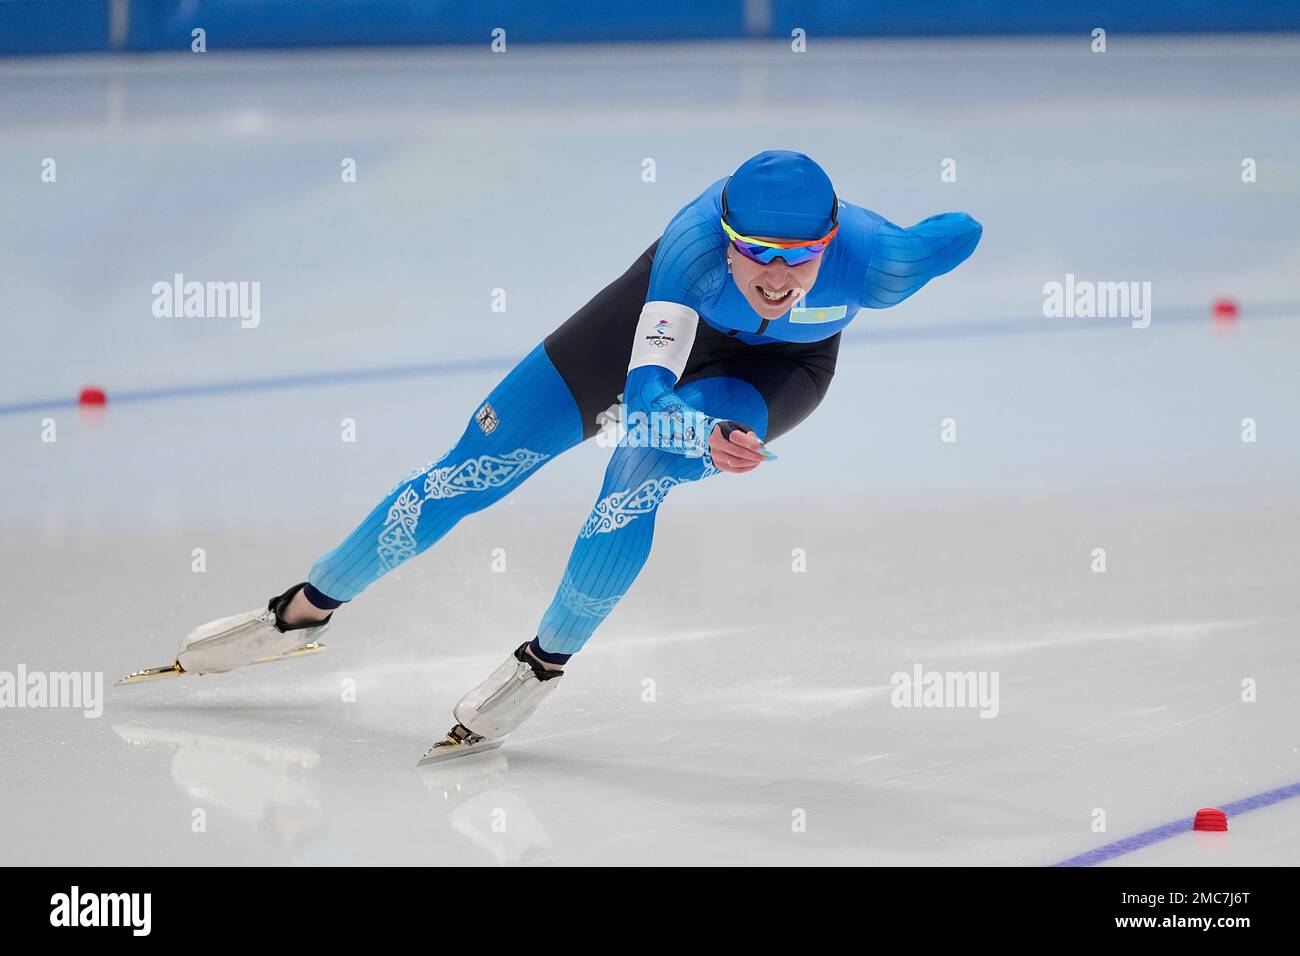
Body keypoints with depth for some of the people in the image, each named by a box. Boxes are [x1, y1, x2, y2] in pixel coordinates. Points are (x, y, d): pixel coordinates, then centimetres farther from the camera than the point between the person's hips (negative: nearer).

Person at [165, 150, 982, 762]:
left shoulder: (873, 260, -40)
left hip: (779, 364, 0)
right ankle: (307, 611, 23)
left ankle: (545, 664, -12)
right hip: (667, 310, 1)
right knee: (478, 468, 2)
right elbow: (645, 397, -47)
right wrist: (703, 437, -66)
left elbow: (964, 231, -19)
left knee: (641, 465, -32)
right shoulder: (695, 245, -42)